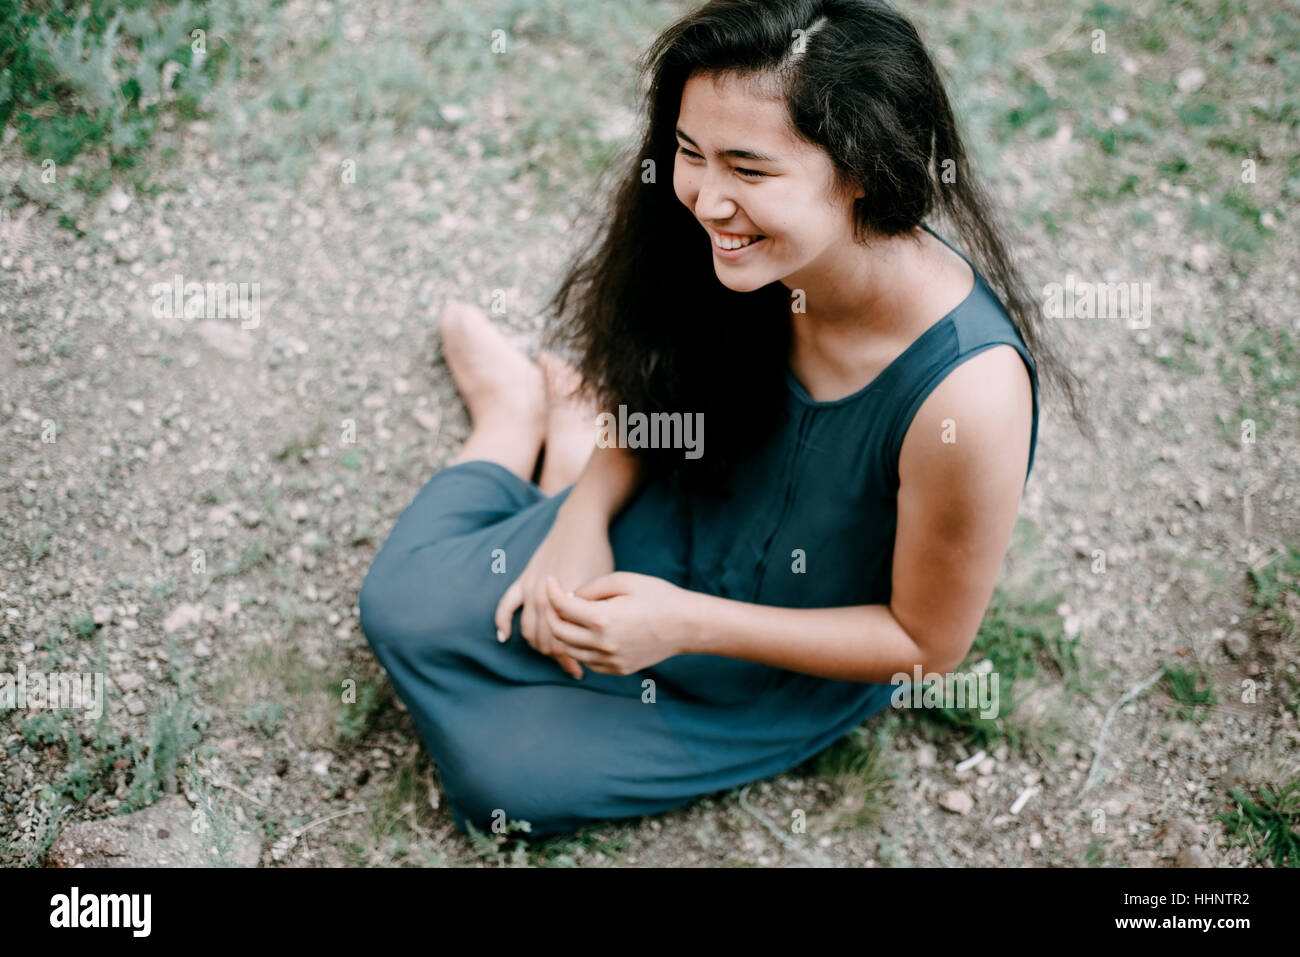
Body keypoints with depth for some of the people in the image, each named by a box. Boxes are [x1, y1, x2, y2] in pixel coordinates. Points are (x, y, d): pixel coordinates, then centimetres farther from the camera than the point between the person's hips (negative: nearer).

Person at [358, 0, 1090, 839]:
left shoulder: (969, 393, -38)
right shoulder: (752, 256, -21)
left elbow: (928, 642, -22)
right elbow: (661, 396, 1)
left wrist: (687, 623, -27)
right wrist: (585, 515, -17)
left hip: (799, 669, -3)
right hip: (683, 530, 4)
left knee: (498, 772, -8)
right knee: (403, 605, -1)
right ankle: (515, 410, 24)